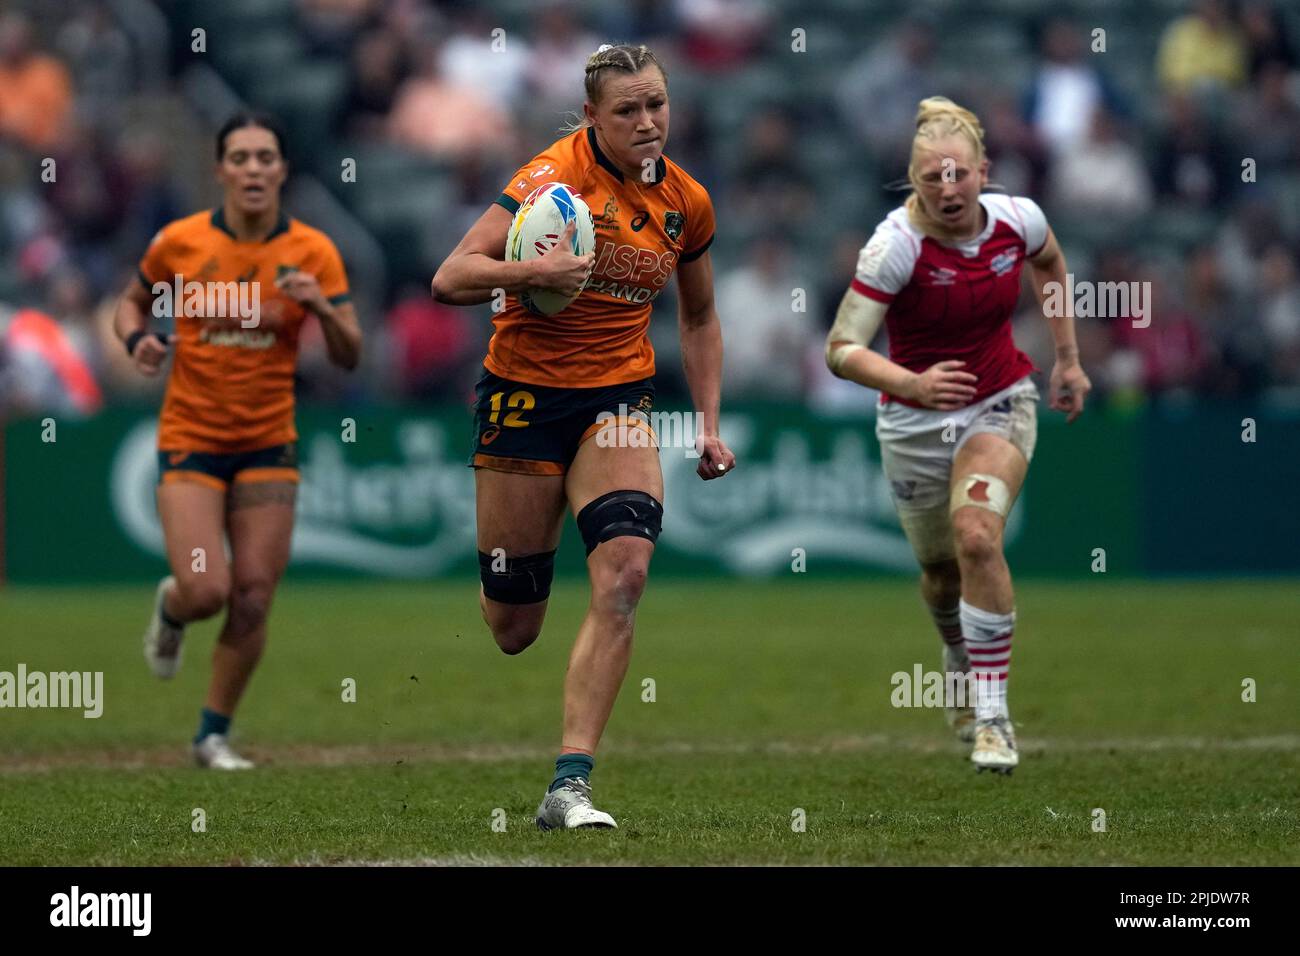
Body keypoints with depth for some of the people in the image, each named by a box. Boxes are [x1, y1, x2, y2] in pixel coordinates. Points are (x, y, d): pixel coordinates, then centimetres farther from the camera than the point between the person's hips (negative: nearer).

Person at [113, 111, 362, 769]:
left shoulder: (312, 252, -3)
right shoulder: (180, 243, -6)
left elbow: (349, 357, -3)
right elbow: (133, 302, 12)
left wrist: (322, 306, -22)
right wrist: (139, 339, -10)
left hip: (268, 443, 2)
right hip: (190, 439, -2)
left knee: (252, 599, -2)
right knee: (205, 592, -15)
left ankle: (214, 734, 16)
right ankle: (169, 609, 24)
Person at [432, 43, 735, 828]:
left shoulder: (686, 202, 3)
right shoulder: (556, 176, -14)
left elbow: (700, 319, 19)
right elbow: (451, 278, -21)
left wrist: (709, 424, 11)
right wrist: (535, 272, -36)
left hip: (619, 398, 3)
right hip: (526, 393, -3)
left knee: (625, 570, -23)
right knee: (512, 630, 1)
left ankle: (571, 785, -22)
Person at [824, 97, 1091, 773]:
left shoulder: (1017, 220, -13)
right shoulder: (897, 244, -23)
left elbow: (1051, 265, 13)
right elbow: (841, 349, -27)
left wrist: (1068, 357, 14)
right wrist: (913, 384, -43)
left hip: (1000, 404, 0)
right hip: (915, 421, 0)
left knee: (978, 534, -24)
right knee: (941, 570, 12)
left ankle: (992, 715, -18)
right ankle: (960, 661, 50)